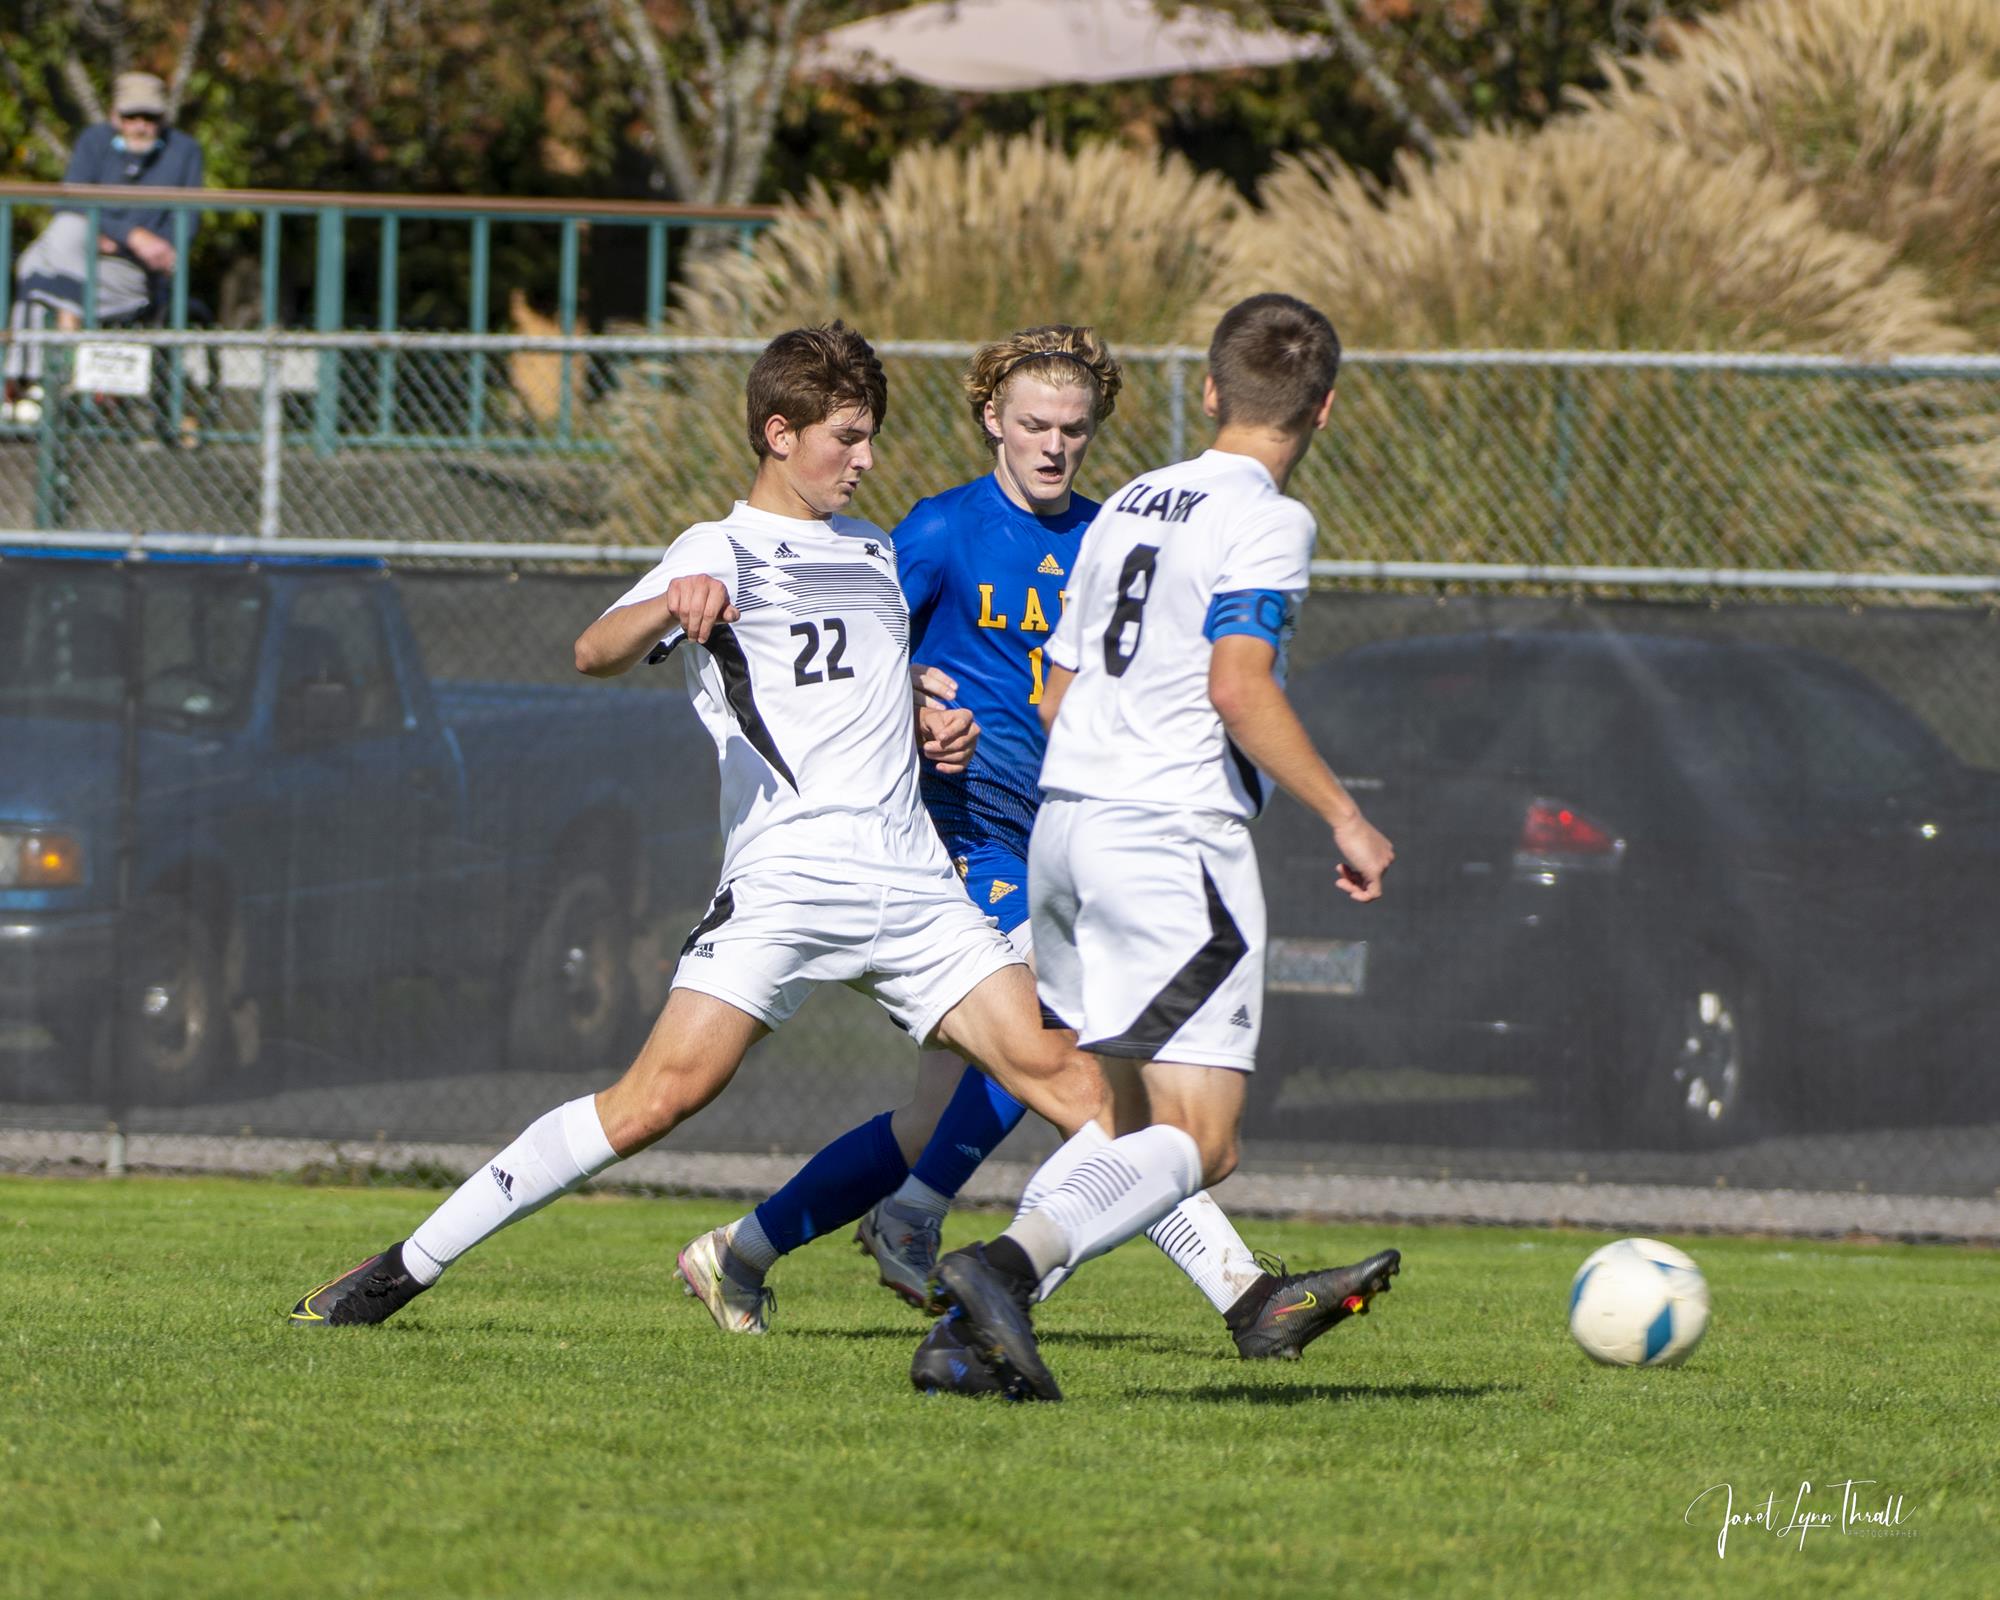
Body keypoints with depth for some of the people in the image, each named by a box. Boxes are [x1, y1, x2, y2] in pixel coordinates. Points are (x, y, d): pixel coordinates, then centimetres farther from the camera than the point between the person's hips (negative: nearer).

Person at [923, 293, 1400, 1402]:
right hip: (1175, 839, -8)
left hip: (1064, 816, 8)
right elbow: (1239, 686, -20)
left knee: (1119, 1119, 15)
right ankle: (1008, 1265, -30)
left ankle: (978, 1329, 2)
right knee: (1198, 1138, -9)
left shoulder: (1128, 507, 16)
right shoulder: (1265, 520, -7)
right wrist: (1343, 817, -14)